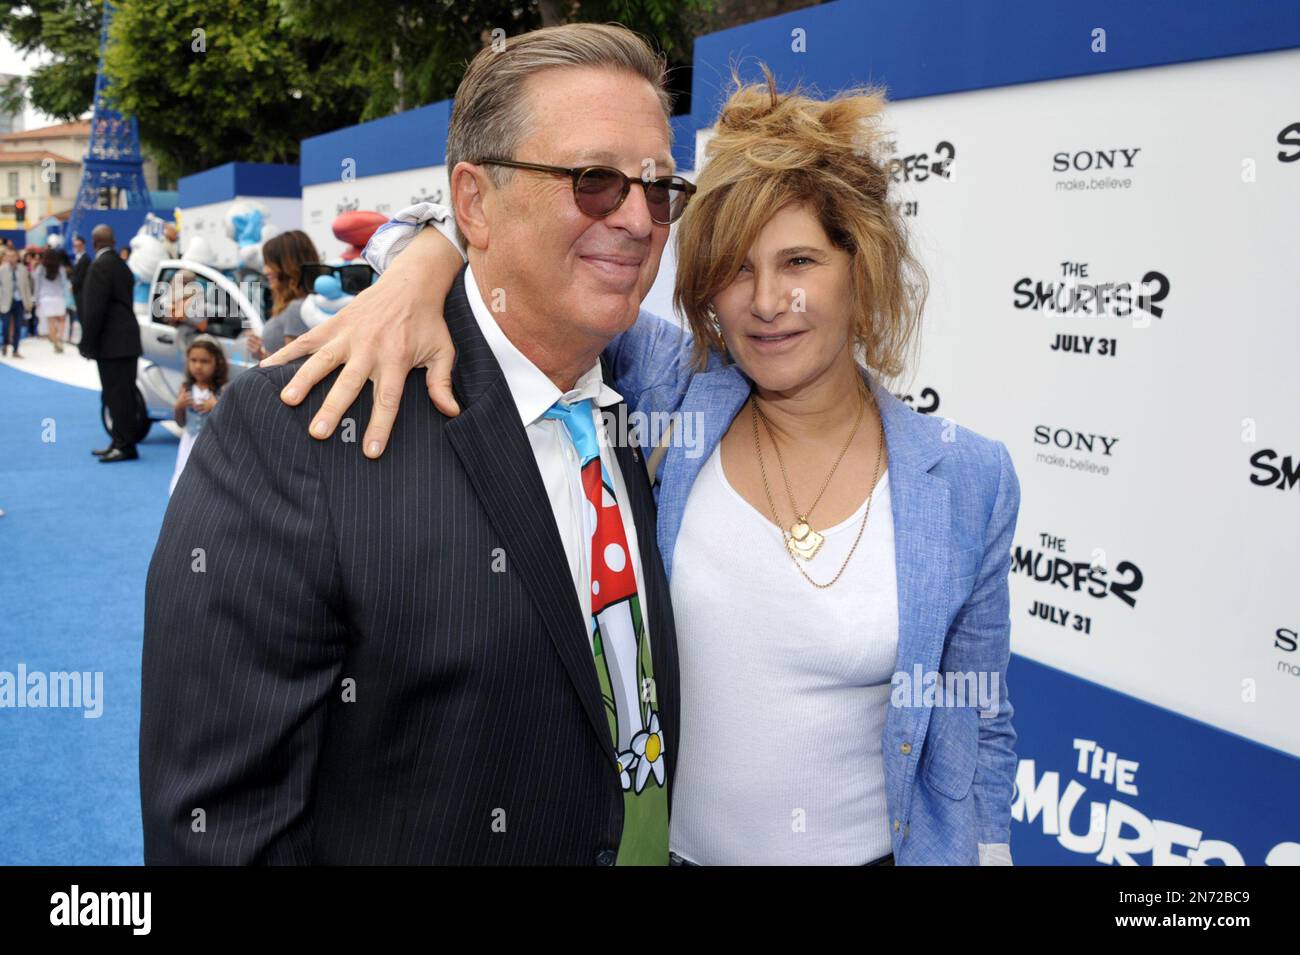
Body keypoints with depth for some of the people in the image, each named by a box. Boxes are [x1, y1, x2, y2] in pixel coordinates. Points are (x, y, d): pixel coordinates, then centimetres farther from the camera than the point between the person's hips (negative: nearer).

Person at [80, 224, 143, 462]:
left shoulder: (100, 266, -13)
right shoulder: (121, 264, 15)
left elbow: (95, 308, -18)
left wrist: (87, 344, -12)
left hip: (112, 344, -9)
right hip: (125, 341, 9)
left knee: (118, 395, -7)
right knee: (120, 395, 12)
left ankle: (125, 446, -5)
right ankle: (120, 442, 18)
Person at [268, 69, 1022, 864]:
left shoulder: (969, 479, -9)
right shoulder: (671, 397, -11)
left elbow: (977, 724, 0)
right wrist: (423, 265, -32)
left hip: (872, 848, 0)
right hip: (658, 842, 1)